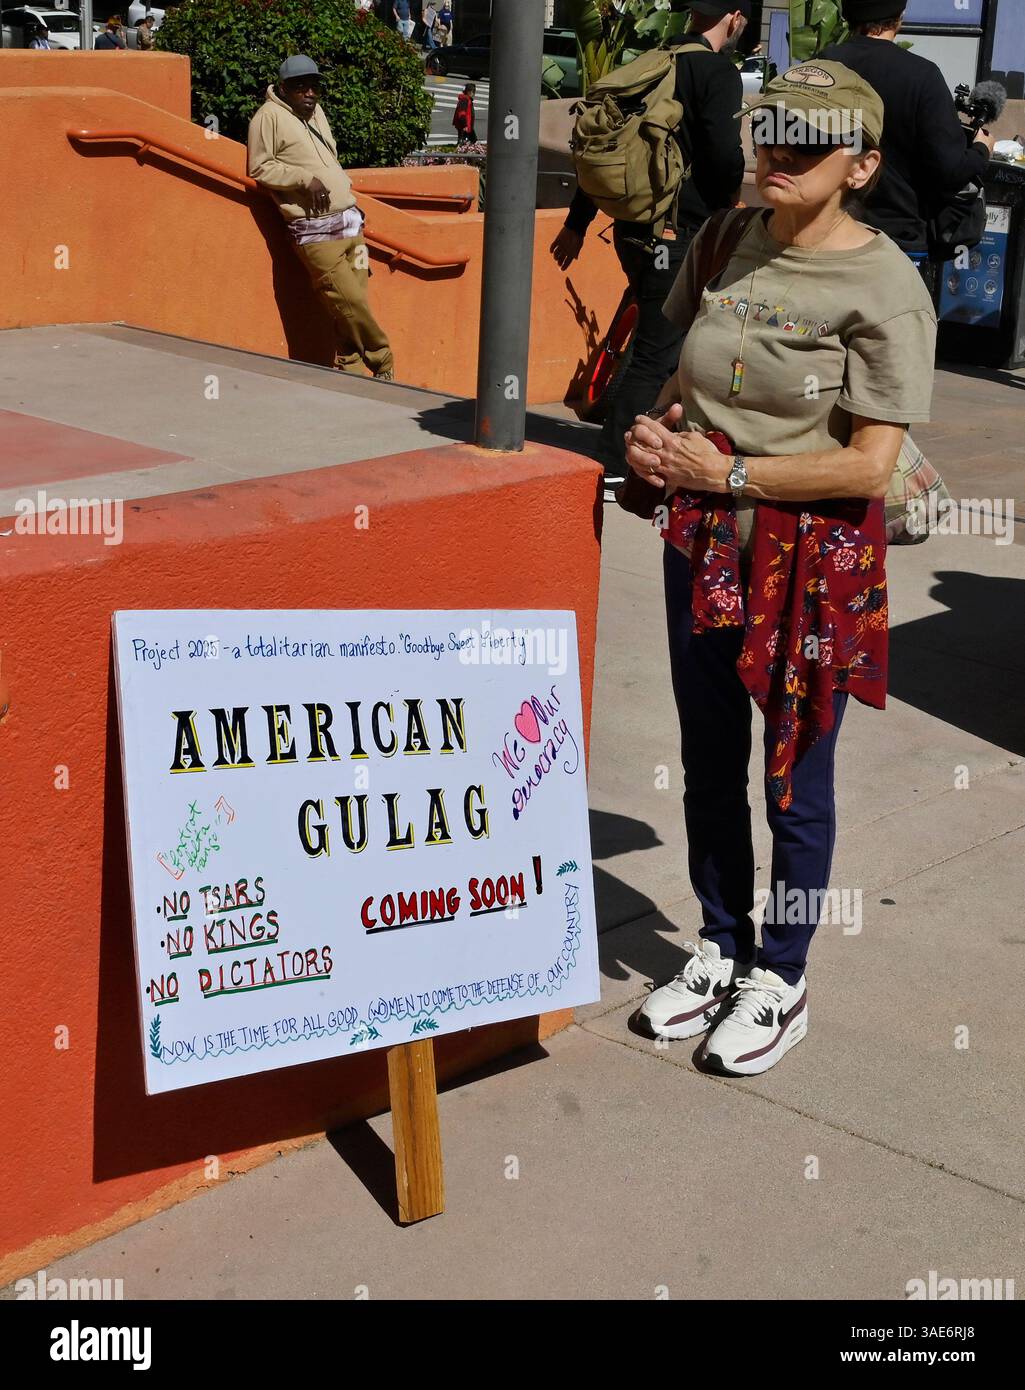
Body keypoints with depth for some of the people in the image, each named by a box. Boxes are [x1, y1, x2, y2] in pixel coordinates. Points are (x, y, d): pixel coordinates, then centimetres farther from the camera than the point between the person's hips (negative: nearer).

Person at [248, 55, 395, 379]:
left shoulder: (316, 112, 20)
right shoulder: (269, 116, -4)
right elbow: (260, 168, -8)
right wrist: (305, 178, -16)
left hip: (349, 222, 8)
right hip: (316, 231, -8)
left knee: (352, 303, 2)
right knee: (350, 302, -14)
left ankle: (348, 374, 10)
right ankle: (383, 365, 1)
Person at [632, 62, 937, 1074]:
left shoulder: (883, 287, -16)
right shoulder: (726, 239, 3)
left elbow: (870, 463, -20)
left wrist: (724, 471, -17)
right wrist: (657, 431, -5)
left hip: (817, 555, -6)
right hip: (705, 539, 6)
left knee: (794, 776, 9)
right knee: (707, 761, 17)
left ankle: (780, 983, 27)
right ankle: (721, 952, 37)